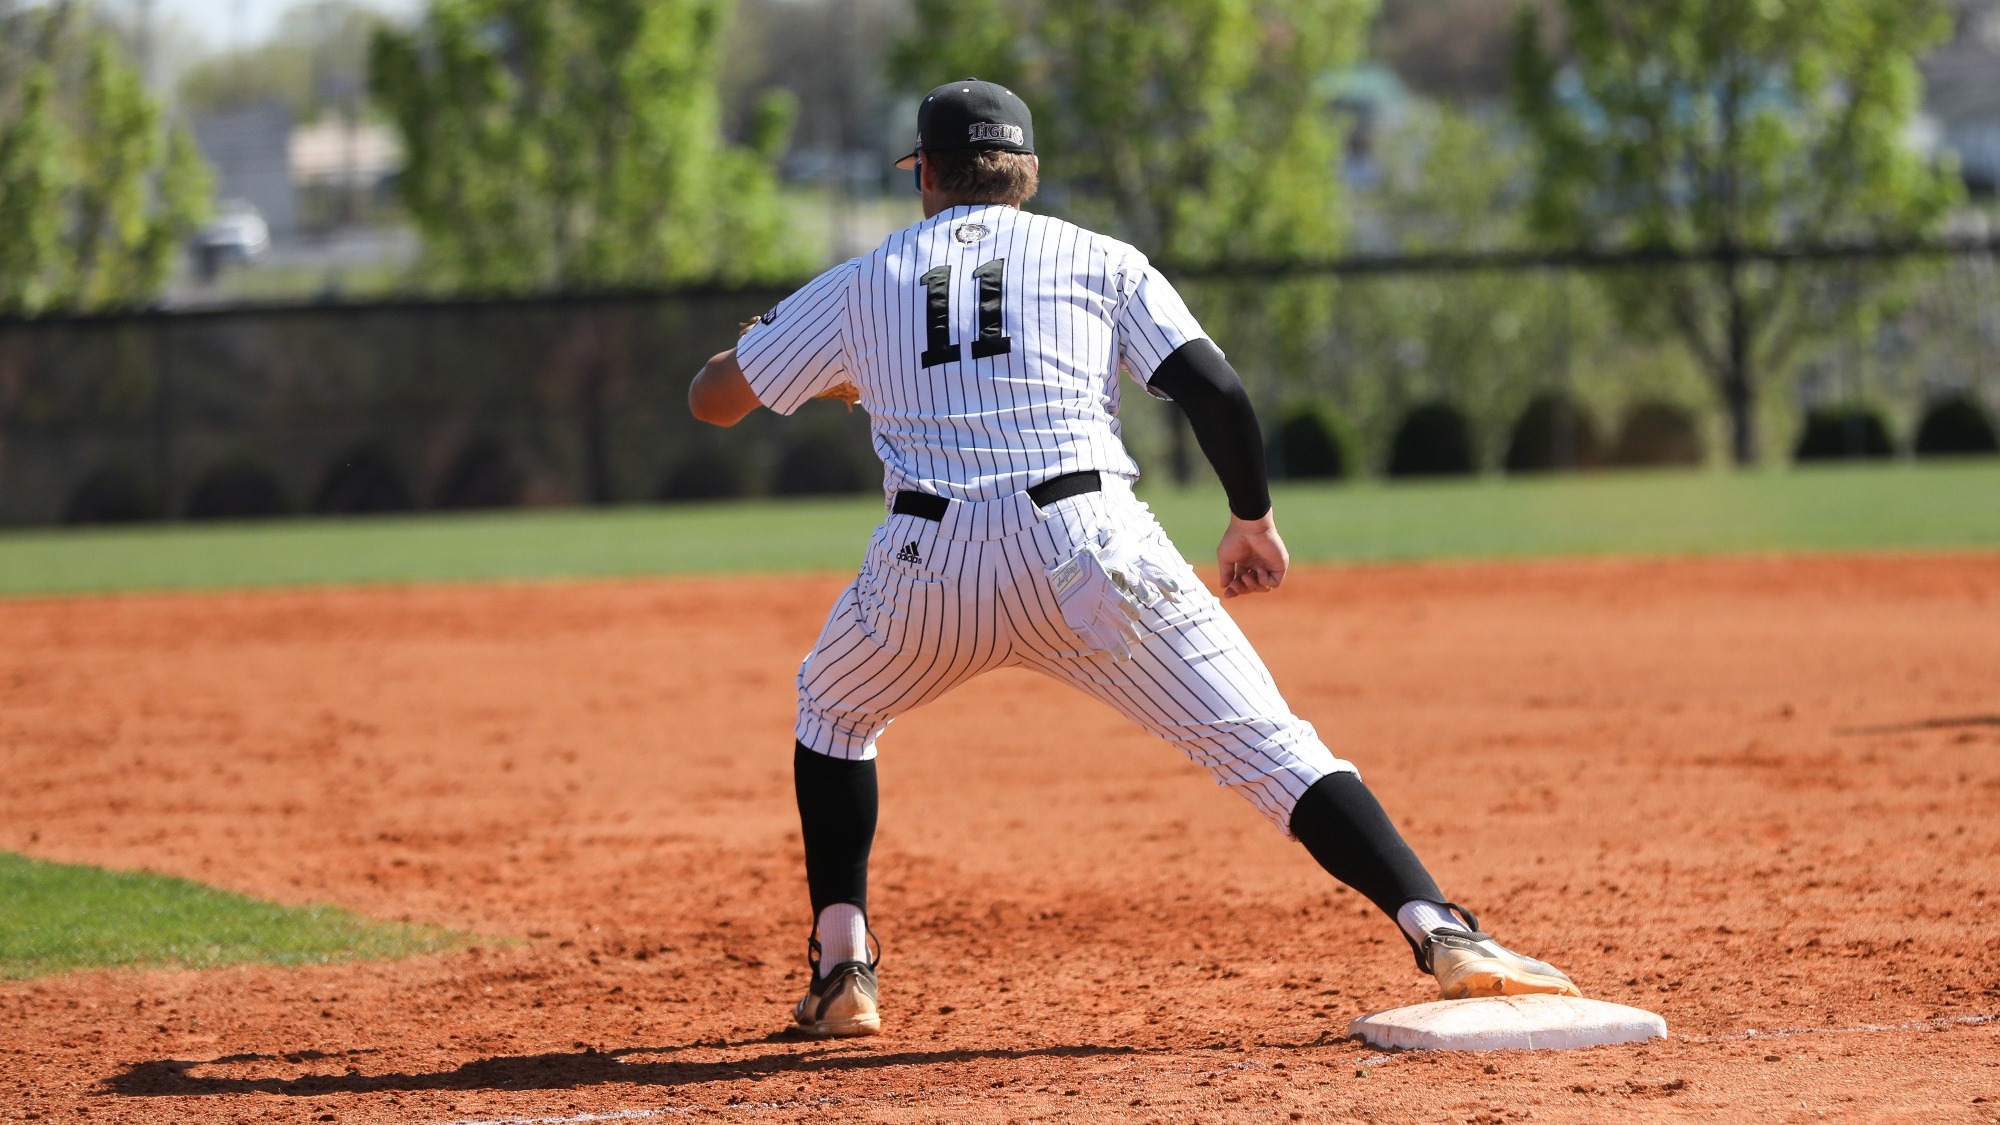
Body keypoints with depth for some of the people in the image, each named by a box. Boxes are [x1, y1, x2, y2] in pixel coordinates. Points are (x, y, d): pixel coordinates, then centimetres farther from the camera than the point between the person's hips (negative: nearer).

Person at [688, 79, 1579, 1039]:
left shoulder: (859, 285, 20)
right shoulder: (1098, 261, 17)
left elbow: (712, 399, 28)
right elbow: (1216, 391, 4)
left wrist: (836, 375, 48)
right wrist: (1252, 517, 19)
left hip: (929, 565, 1)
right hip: (1089, 546, -1)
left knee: (833, 708, 31)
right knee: (1265, 742, -3)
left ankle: (840, 967, 18)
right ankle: (1442, 932, -22)